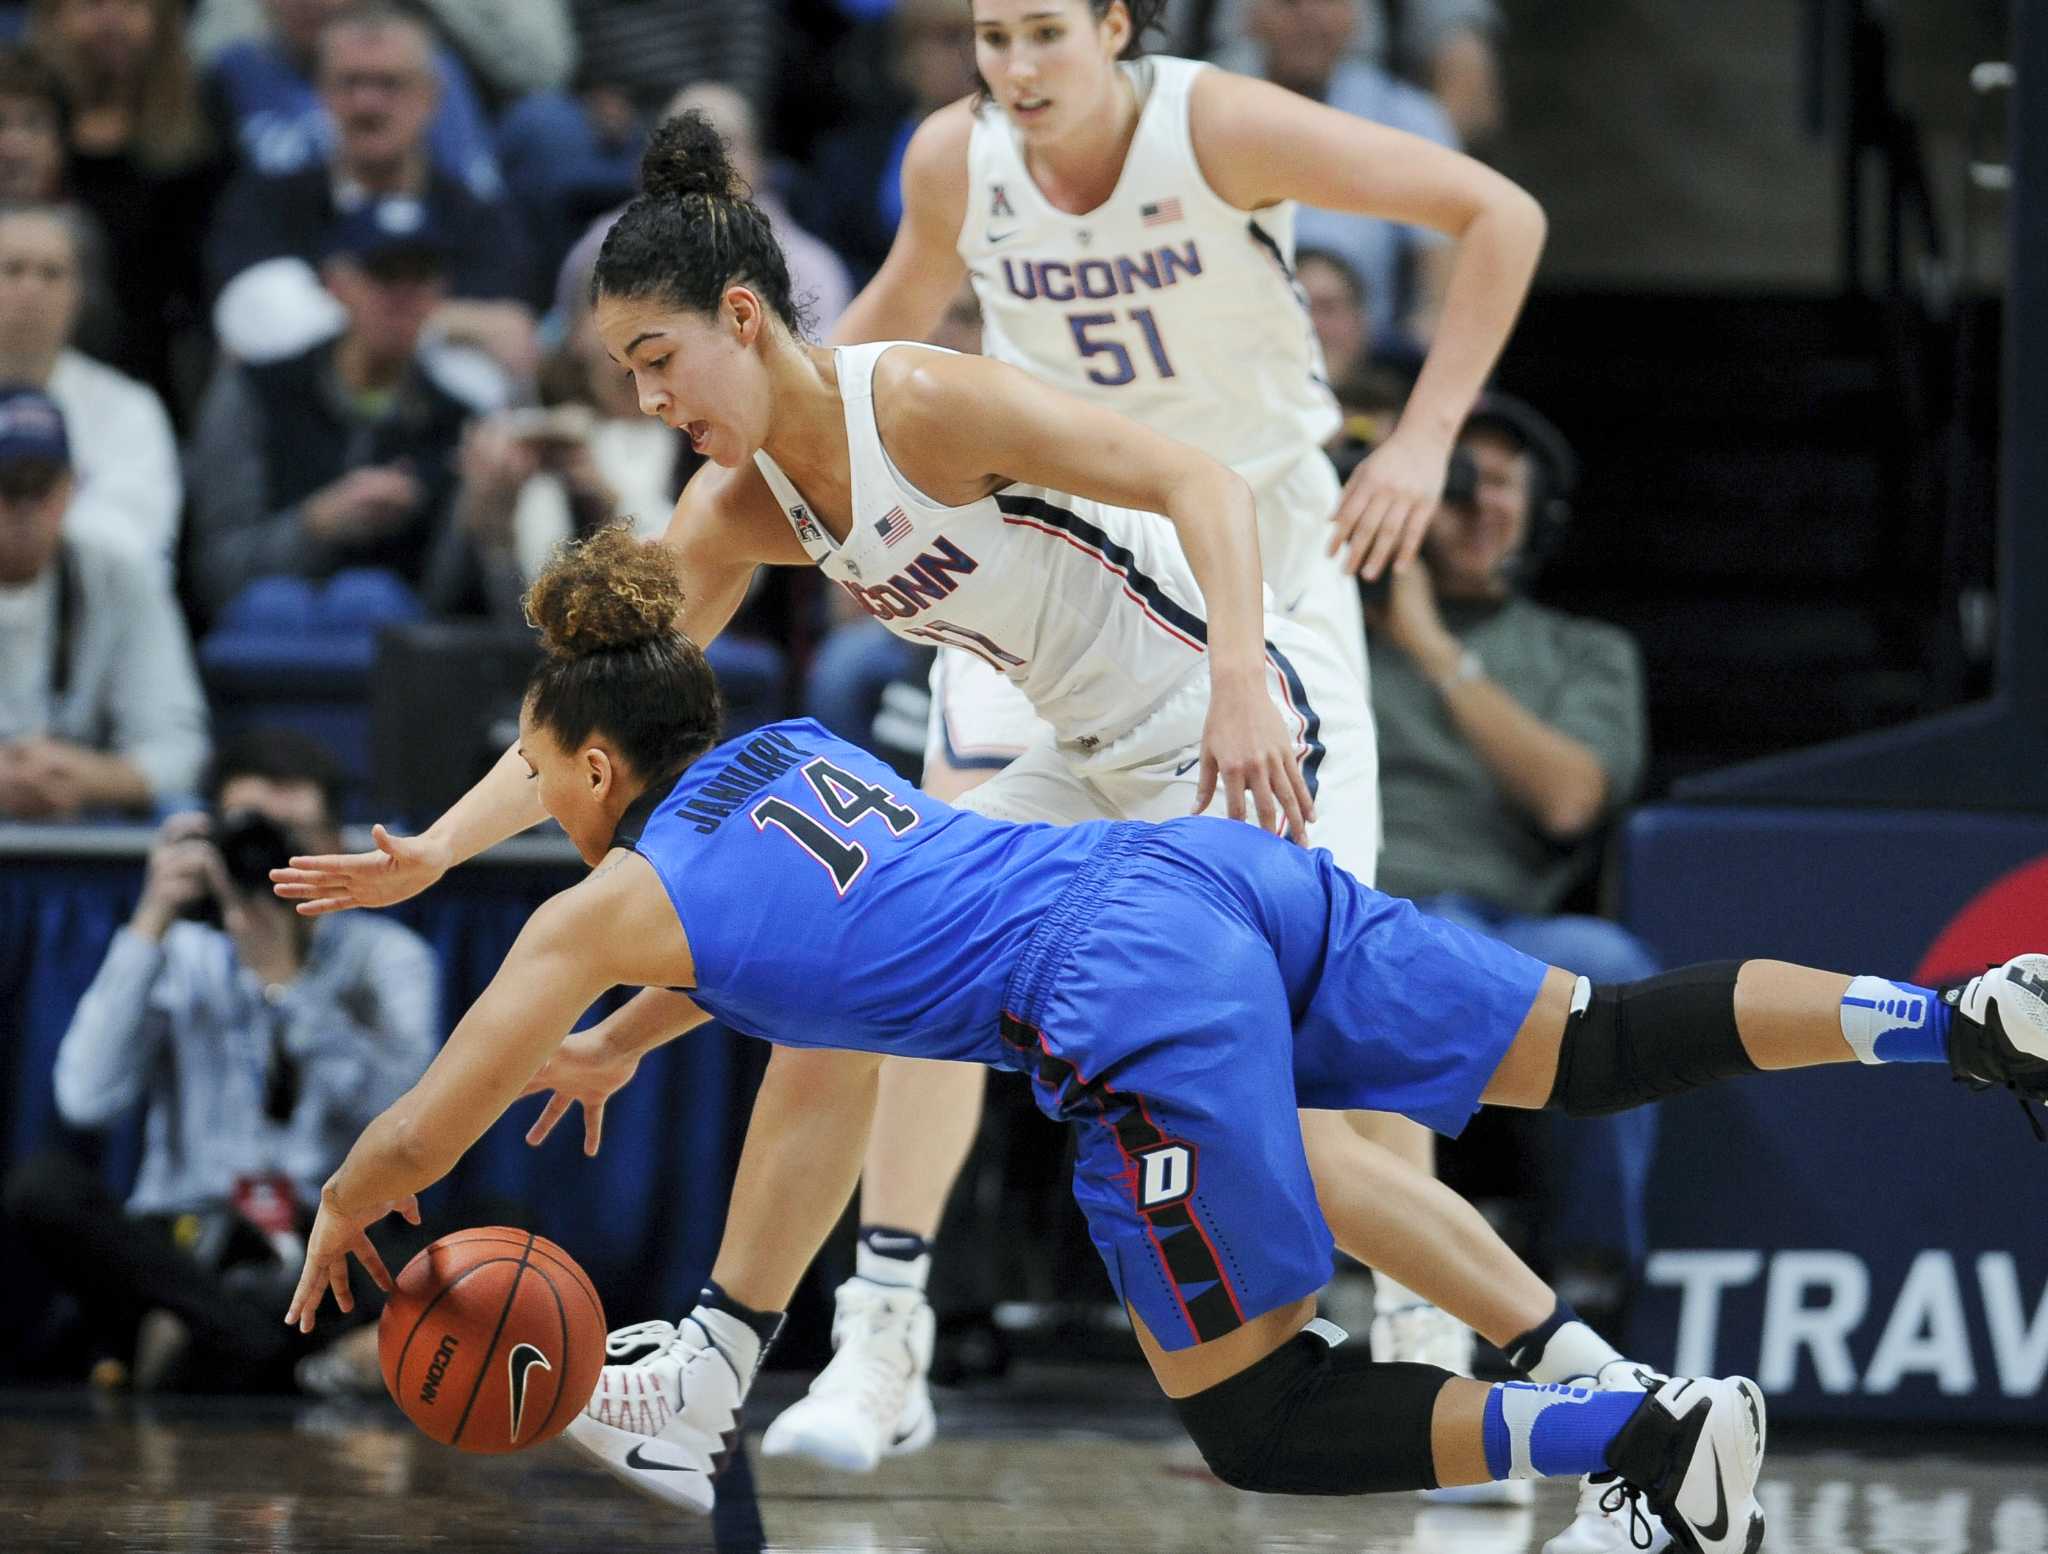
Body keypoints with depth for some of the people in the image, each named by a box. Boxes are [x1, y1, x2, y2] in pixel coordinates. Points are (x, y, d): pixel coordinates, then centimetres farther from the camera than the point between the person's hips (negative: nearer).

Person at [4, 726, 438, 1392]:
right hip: (174, 1249, 1)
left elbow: (393, 1116, -9)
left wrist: (284, 974, -15)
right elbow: (87, 1101, -5)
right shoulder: (176, 956, 12)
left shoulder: (386, 957, 9)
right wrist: (151, 927, -8)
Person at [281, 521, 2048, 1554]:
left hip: (1140, 999, -7)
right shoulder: (784, 747, 26)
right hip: (1217, 868, 8)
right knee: (1592, 1048, 9)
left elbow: (413, 1140, 16)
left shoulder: (615, 905, 8)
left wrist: (341, 1229, 35)